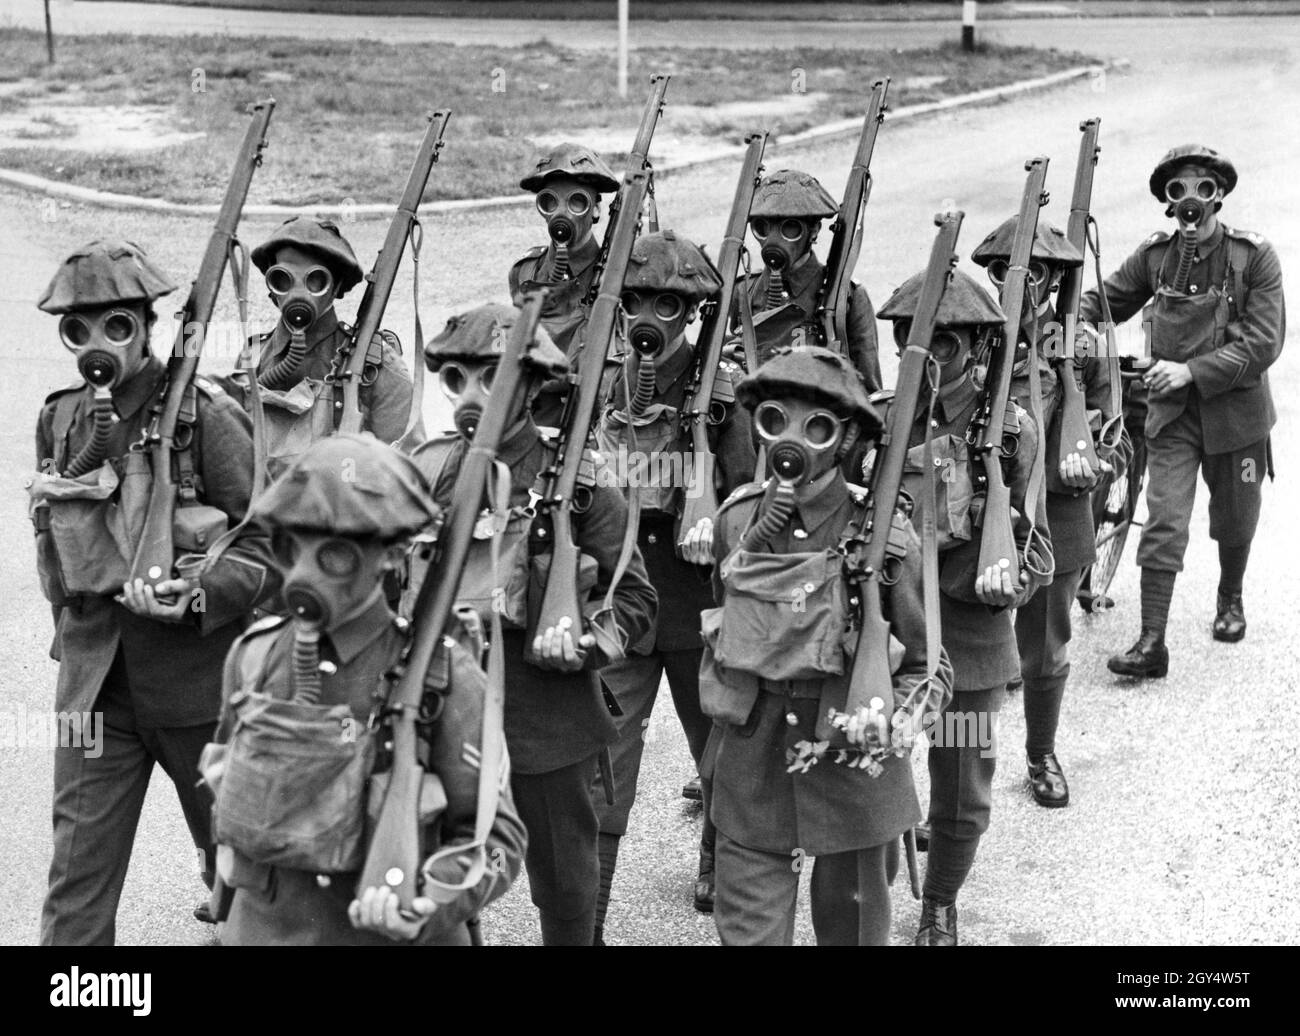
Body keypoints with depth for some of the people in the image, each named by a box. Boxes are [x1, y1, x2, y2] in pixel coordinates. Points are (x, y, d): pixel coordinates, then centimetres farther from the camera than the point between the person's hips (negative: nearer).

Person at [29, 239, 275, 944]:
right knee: (76, 880, 1)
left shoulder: (206, 416, -10)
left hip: (199, 674, -3)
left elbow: (267, 543, -12)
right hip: (93, 678, 4)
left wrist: (198, 595, -26)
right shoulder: (59, 420, 6)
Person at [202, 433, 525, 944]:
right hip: (257, 926, 2)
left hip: (382, 935, -2)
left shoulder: (442, 677, -12)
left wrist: (431, 902, -21)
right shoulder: (252, 655, 0)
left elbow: (493, 835, -7)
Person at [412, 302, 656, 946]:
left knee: (565, 881, 16)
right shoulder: (424, 472, -1)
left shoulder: (580, 483, -8)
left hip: (551, 716, -2)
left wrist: (581, 644, -19)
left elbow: (634, 598, -2)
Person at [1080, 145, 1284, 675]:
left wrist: (1192, 371, -23)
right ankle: (1151, 642, -8)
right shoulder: (1153, 255, -2)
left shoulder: (1254, 256, -10)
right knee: (1163, 522, -9)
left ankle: (1230, 599, 45)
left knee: (1234, 520, 16)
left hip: (1235, 408, -1)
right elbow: (1102, 302, 8)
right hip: (1171, 411, 1)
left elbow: (1264, 342, -15)